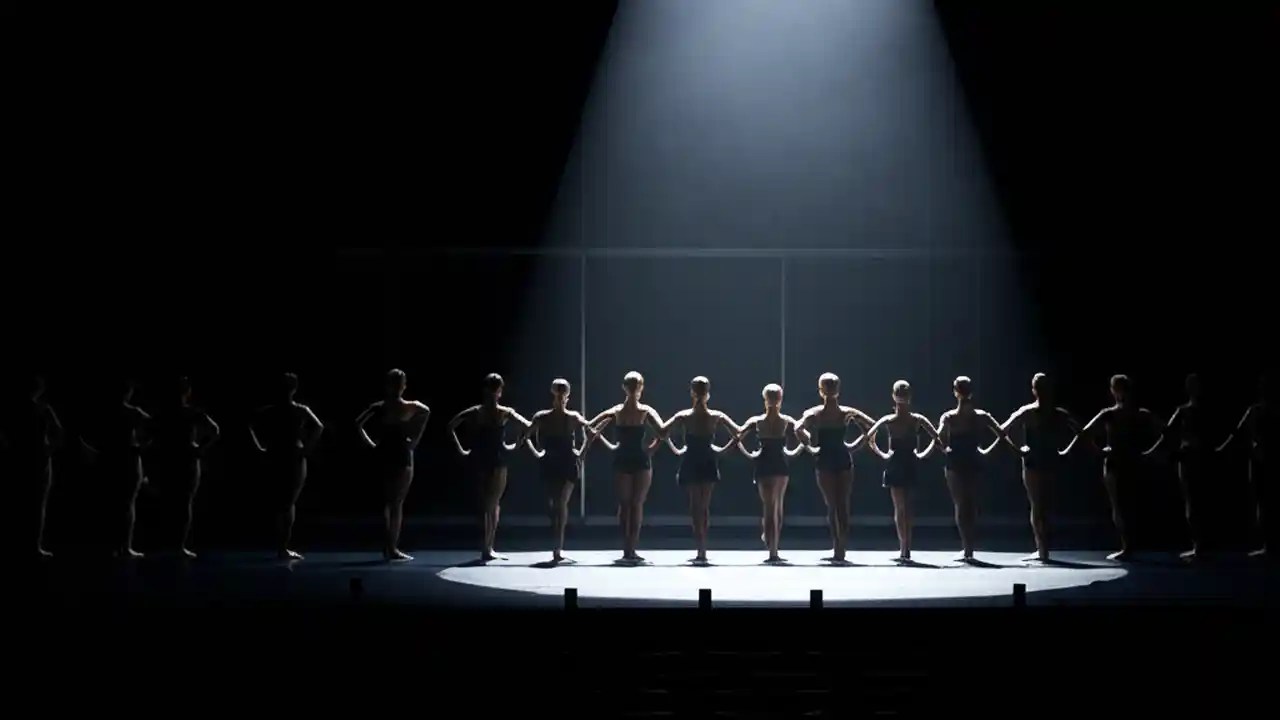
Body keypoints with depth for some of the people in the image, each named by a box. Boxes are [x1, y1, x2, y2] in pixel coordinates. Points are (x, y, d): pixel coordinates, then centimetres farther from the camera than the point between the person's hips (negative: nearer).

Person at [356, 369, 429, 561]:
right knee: (397, 503, 0)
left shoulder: (378, 407, 4)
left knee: (386, 502, 14)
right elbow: (426, 412, -24)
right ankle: (393, 548, -4)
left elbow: (358, 424, -4)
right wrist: (415, 440, -16)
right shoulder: (410, 407, -5)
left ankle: (387, 546, 12)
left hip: (382, 456, 4)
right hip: (401, 457, -4)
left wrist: (371, 444, 1)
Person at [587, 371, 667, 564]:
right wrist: (652, 447, -3)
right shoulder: (646, 411, -7)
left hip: (621, 460, 2)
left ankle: (627, 550, 9)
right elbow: (662, 433, -18)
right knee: (637, 505, 4)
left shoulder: (615, 411, 0)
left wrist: (610, 445, 5)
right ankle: (631, 550, 0)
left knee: (624, 505, 11)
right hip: (641, 460, -2)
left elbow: (591, 428, -1)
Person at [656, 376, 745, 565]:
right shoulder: (717, 417, -5)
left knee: (696, 507, 3)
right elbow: (739, 433, -6)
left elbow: (662, 431, -18)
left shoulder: (684, 416, -9)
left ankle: (701, 551, -7)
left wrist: (675, 449, -4)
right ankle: (702, 551, 20)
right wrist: (723, 449, 4)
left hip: (690, 464, -2)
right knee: (705, 507, 15)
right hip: (709, 463, 2)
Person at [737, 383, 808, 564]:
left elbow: (737, 438, -9)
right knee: (777, 508, 16)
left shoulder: (756, 421, -5)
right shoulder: (787, 421, -4)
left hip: (764, 466, -1)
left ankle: (773, 552, -8)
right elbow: (805, 439, -10)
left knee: (769, 509, 1)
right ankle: (774, 551, 22)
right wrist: (794, 452, 6)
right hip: (781, 466, 1)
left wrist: (749, 454, 4)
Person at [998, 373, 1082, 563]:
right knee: (1043, 506, 14)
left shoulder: (1026, 412, -8)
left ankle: (1043, 550, -1)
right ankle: (1042, 549, 15)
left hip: (1033, 463, -4)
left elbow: (1003, 431, -12)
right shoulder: (1060, 414, 2)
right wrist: (1066, 450, 9)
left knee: (1037, 507, 2)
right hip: (1052, 462, 4)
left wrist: (1017, 448, -5)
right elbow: (1079, 432, 8)